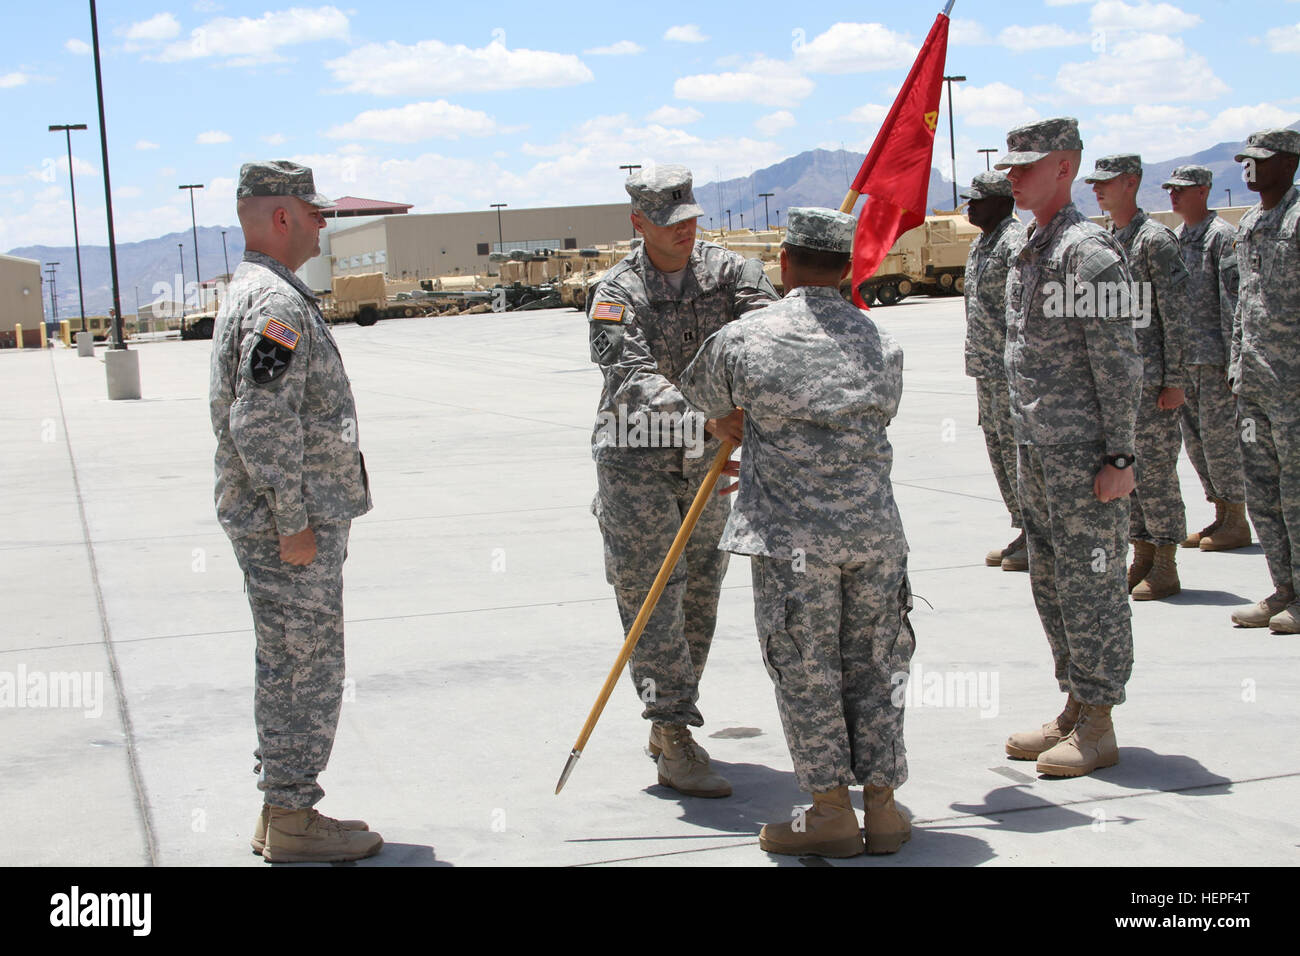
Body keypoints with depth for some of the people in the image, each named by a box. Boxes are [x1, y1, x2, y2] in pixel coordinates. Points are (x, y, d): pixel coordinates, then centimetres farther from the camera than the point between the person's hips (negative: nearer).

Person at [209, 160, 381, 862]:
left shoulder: (249, 293, 17)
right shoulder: (278, 303, -18)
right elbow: (263, 422, -25)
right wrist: (292, 522, -21)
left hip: (278, 521, 11)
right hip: (288, 527, -11)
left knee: (286, 668, 16)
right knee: (306, 670, -3)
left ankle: (282, 810, 24)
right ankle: (293, 821, 5)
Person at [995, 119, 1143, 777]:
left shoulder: (1090, 253, -15)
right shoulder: (1029, 250, 14)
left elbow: (1117, 363, -17)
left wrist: (1119, 456, -18)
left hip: (1085, 454, -9)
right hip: (1037, 450, 10)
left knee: (1090, 585, -2)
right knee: (1051, 583, 15)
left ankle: (1097, 729, 7)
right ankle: (1075, 710, 27)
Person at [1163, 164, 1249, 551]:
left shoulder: (1222, 236, -9)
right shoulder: (1175, 237, 16)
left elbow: (1234, 299, -14)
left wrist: (1234, 358, -18)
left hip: (1214, 355, -8)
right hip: (1183, 356, 8)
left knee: (1220, 436, -6)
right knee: (1194, 437, 10)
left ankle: (1237, 523, 3)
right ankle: (1221, 515, 19)